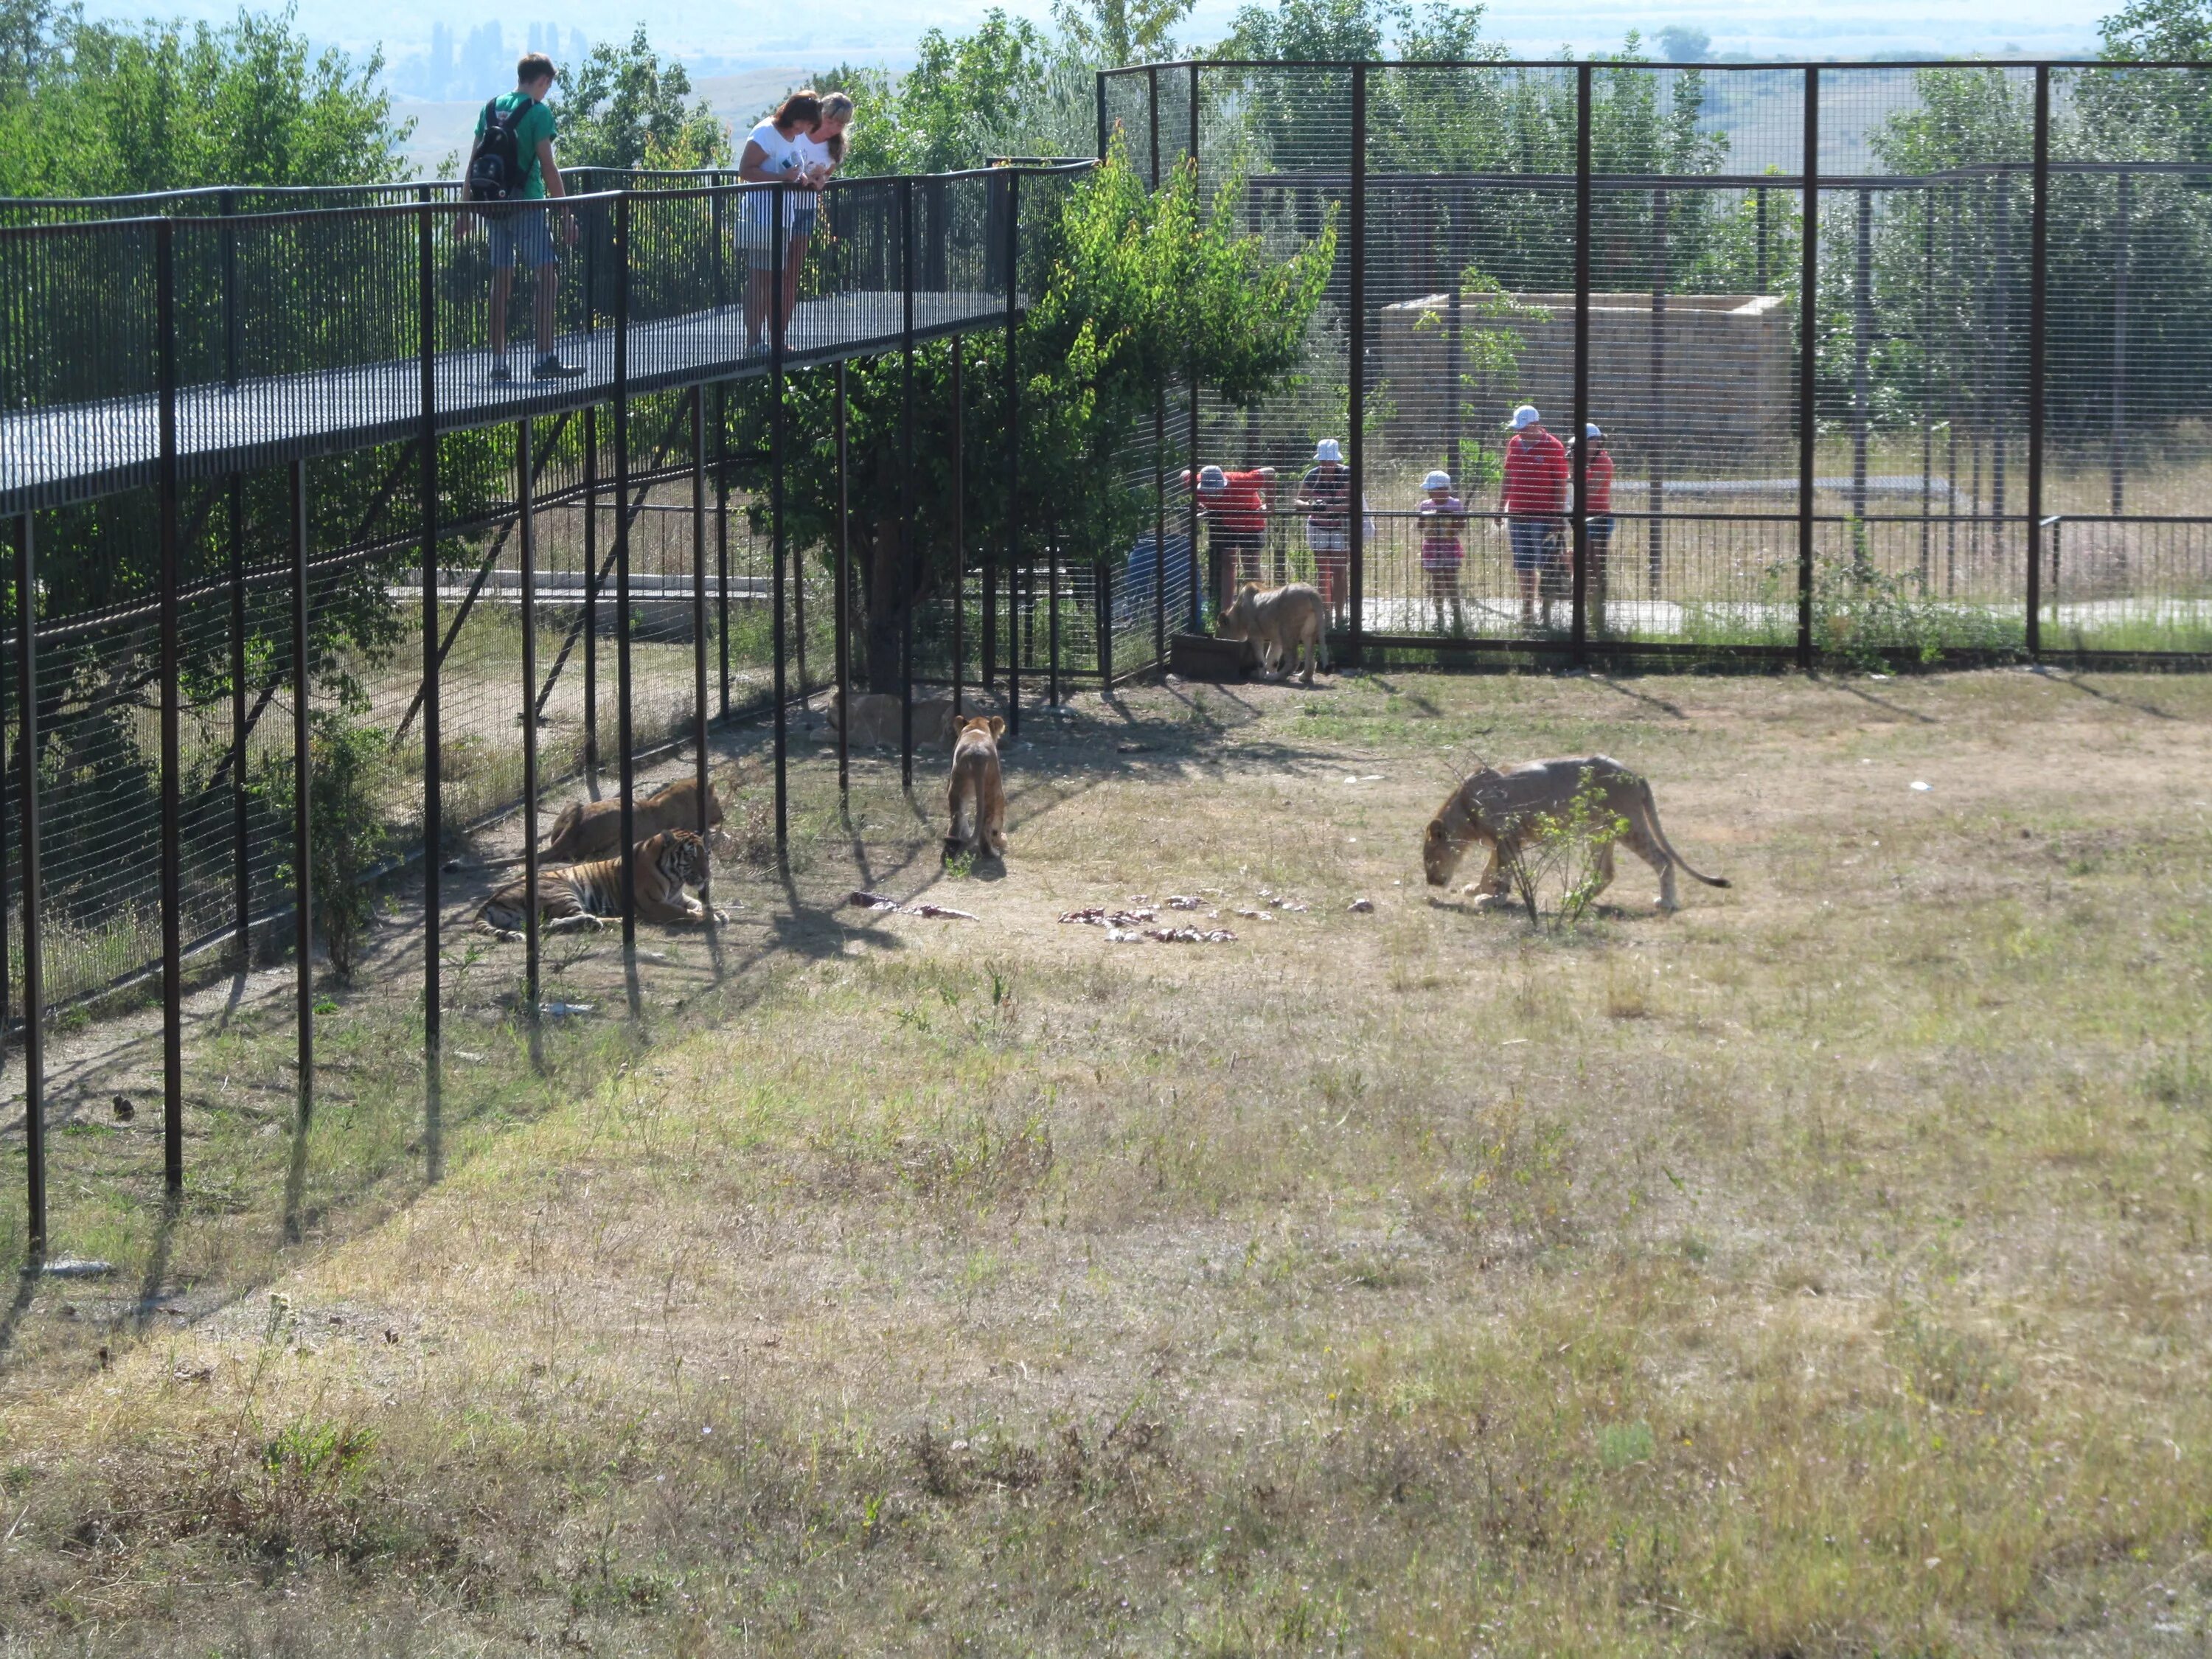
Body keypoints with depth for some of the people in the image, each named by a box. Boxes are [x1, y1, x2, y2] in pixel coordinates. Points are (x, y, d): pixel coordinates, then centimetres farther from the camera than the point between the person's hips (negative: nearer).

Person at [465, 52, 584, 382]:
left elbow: (473, 161, 12)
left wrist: (468, 207, 18)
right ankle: (545, 358, -12)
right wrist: (565, 214, -7)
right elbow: (548, 166, -10)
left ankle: (499, 363, 9)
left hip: (492, 206, 6)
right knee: (546, 277, -4)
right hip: (526, 204, -6)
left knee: (501, 281, 9)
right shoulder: (537, 111, -6)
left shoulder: (492, 108, 11)